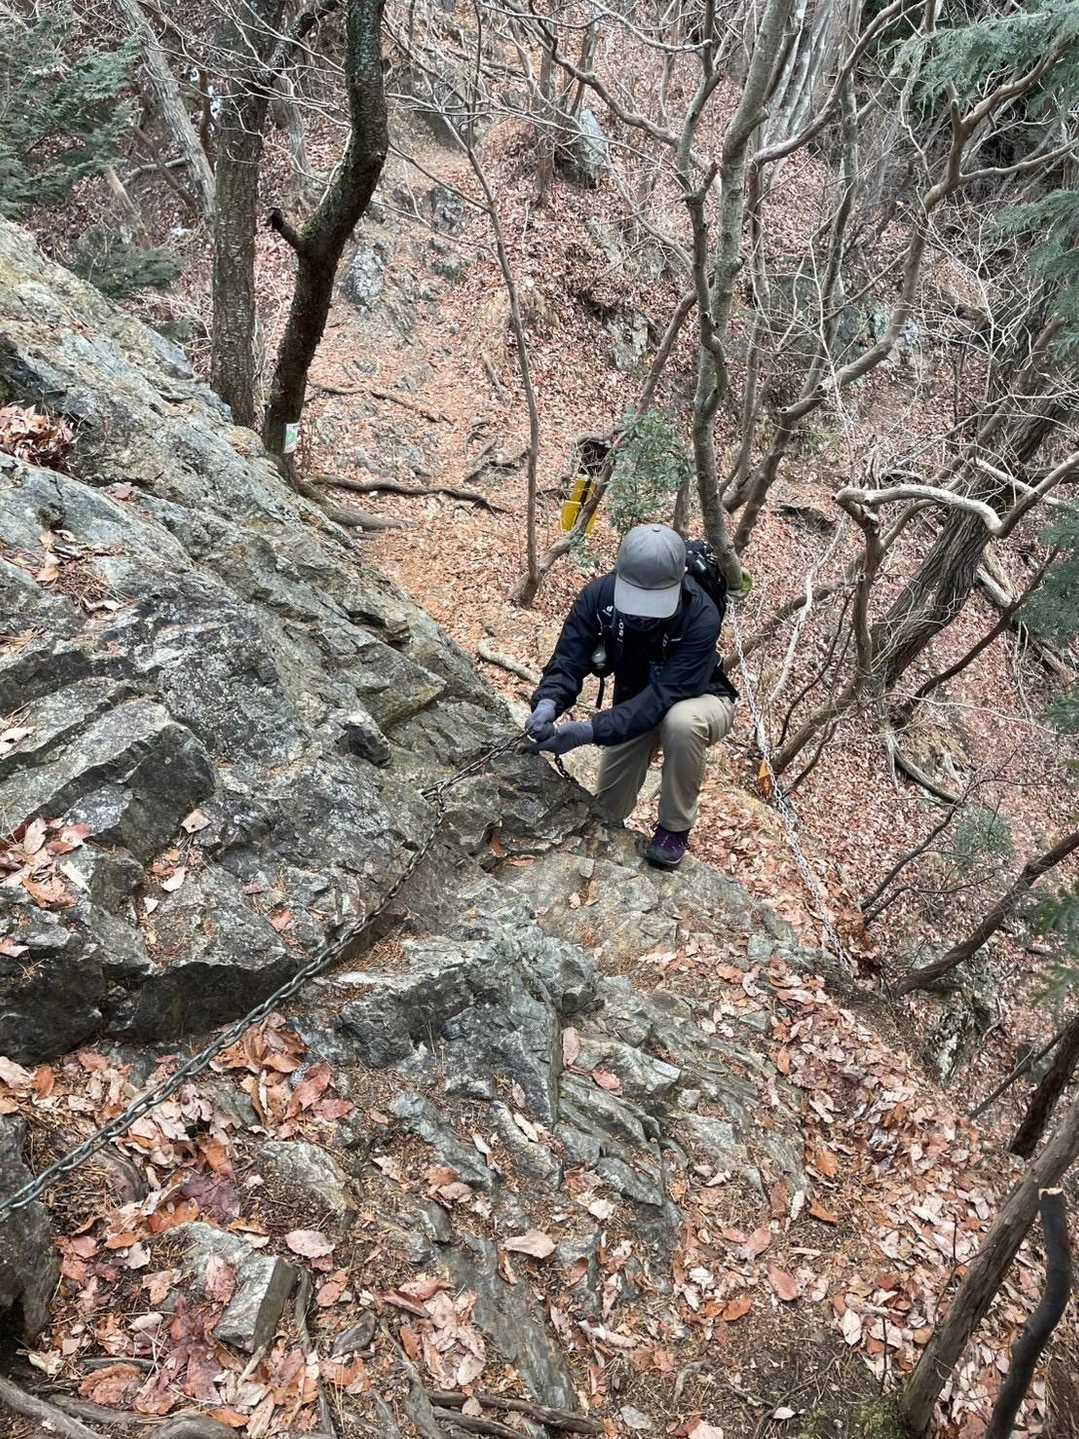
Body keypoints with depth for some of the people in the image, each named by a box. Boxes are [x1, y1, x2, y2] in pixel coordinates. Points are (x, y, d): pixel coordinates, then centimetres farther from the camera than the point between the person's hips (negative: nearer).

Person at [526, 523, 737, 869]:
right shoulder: (599, 596, -25)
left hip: (698, 699, -4)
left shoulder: (701, 617, -37)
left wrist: (591, 730, -48)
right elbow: (569, 660, -23)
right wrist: (547, 703, -45)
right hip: (636, 702, 4)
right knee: (608, 812, 2)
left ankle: (675, 828, -16)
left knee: (681, 722, -39)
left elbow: (663, 695, -40)